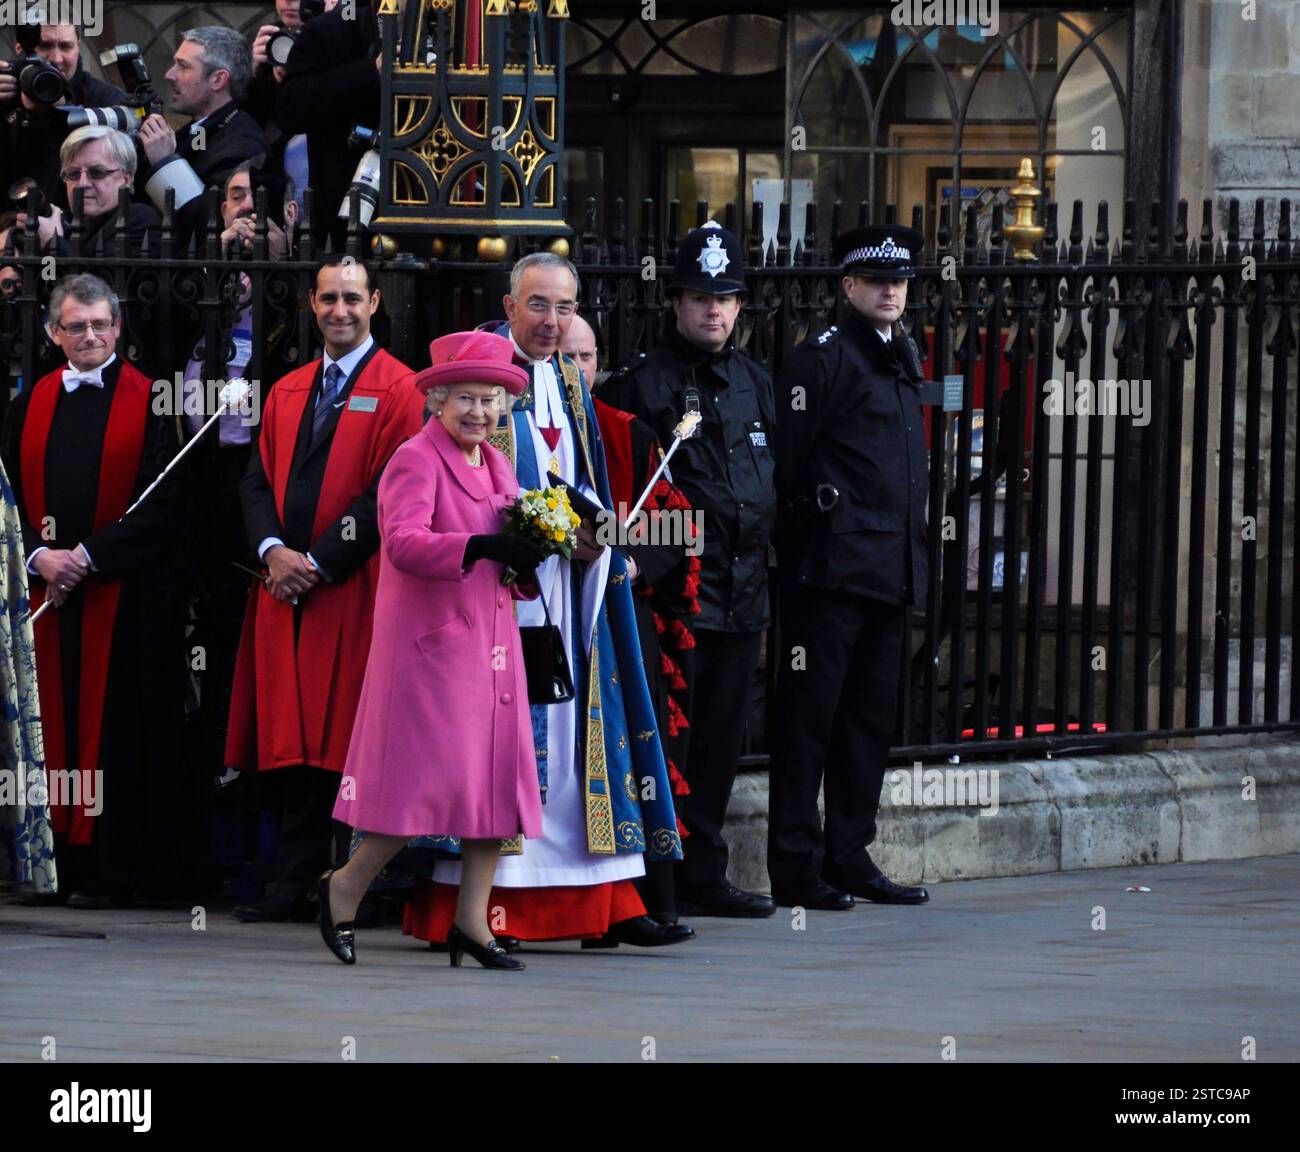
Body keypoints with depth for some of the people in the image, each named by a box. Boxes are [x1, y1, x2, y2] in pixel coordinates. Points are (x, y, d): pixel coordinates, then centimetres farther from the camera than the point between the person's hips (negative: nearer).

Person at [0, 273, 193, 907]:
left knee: (121, 728, -3)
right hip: (53, 589, 4)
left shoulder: (149, 402, -2)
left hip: (130, 591, -4)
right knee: (63, 723, 3)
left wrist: (89, 554, -13)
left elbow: (163, 504, -7)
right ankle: (76, 863, 6)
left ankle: (116, 868, -1)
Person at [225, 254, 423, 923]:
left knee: (342, 736, -8)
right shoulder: (287, 392, 19)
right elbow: (258, 478, 14)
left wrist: (319, 562, -12)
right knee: (297, 736, 2)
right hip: (287, 586, 5)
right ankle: (294, 886, 2)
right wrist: (273, 549, -6)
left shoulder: (396, 388, 0)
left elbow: (389, 493, -8)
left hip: (353, 589, -5)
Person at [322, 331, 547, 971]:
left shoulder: (495, 463, 16)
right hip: (430, 644, -8)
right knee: (432, 776, -10)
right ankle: (346, 888, 7)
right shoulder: (416, 461, -10)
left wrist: (526, 558, -1)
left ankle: (473, 919, 8)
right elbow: (403, 543, -24)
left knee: (497, 776, 3)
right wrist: (483, 547, -34)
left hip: (490, 645, 8)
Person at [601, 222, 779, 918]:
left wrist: (764, 581, 16)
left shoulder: (755, 384, 15)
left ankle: (703, 875, 16)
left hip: (741, 594, 6)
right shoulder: (642, 383, -4)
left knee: (721, 739, 9)